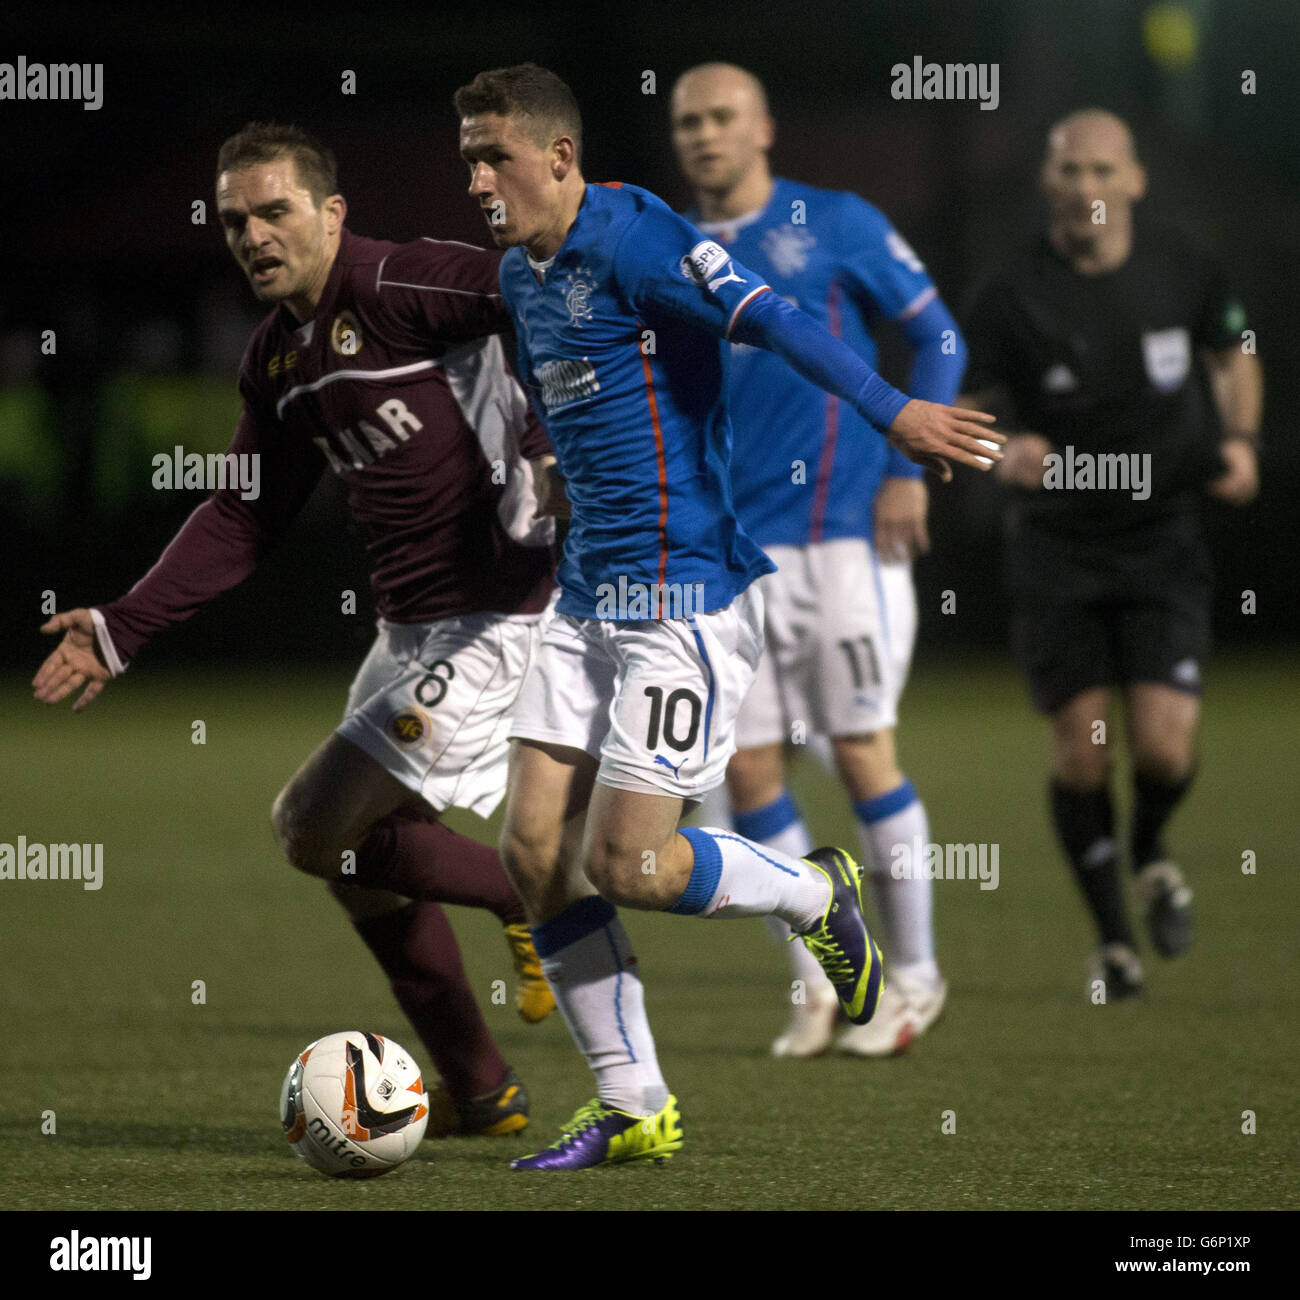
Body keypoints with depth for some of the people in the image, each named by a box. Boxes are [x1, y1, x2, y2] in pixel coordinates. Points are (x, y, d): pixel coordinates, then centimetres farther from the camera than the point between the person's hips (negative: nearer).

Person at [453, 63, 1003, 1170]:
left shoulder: (633, 237, -14)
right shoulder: (521, 274, 13)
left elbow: (768, 319, -28)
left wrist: (893, 410, -40)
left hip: (687, 599, -9)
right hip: (589, 601, 9)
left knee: (627, 867, -11)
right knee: (534, 852, 1)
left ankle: (817, 894, 18)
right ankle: (633, 1110, 11)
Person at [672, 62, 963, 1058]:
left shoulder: (838, 225, 0)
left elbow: (939, 337, 3)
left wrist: (908, 470, -5)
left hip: (843, 534, -4)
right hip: (729, 551, 4)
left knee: (861, 750, -5)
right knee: (747, 767, -1)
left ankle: (914, 974, 8)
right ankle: (817, 985, 11)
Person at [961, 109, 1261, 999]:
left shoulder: (1184, 274, -3)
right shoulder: (1010, 297, -9)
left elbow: (1234, 354, 16)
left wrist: (1241, 438, 0)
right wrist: (1005, 451, -24)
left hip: (1164, 541, 1)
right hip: (1056, 549, -1)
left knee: (1165, 747, -12)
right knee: (1081, 751, -3)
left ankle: (1150, 852, 24)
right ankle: (1113, 939, 18)